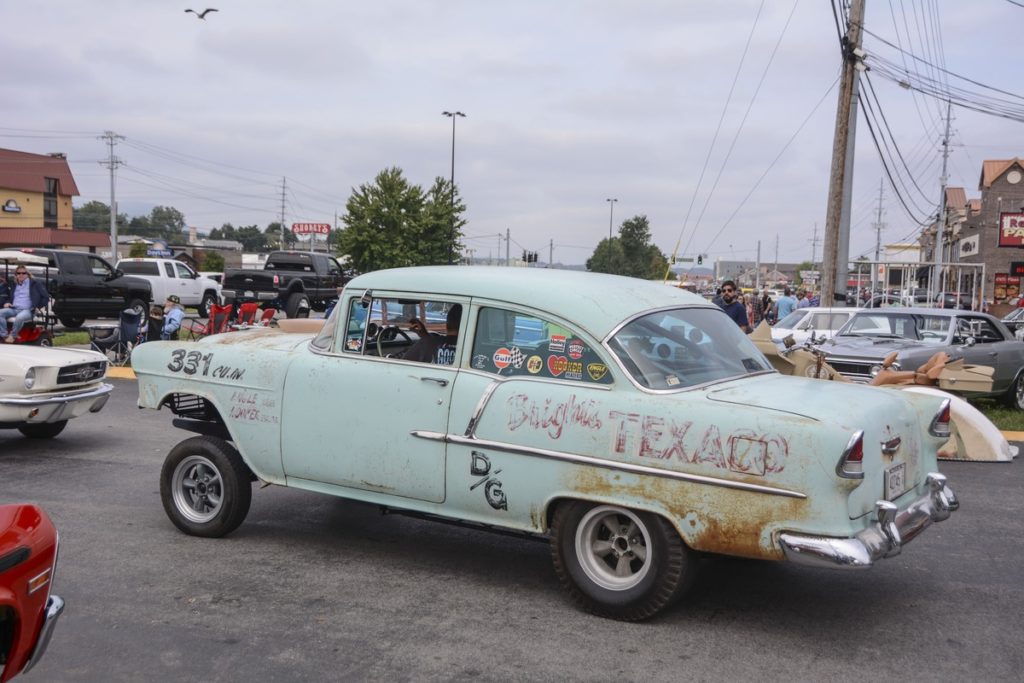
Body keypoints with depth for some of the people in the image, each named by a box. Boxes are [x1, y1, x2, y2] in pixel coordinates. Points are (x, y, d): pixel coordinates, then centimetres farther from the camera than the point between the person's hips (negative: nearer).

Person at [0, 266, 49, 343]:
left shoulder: (35, 284, 10)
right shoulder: (13, 286, 25)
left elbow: (46, 296, 8)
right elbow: (8, 297, 36)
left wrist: (42, 307, -8)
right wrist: (7, 302, 12)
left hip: (27, 310, -5)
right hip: (13, 309, 5)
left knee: (19, 317, -41)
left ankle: (12, 336, -23)